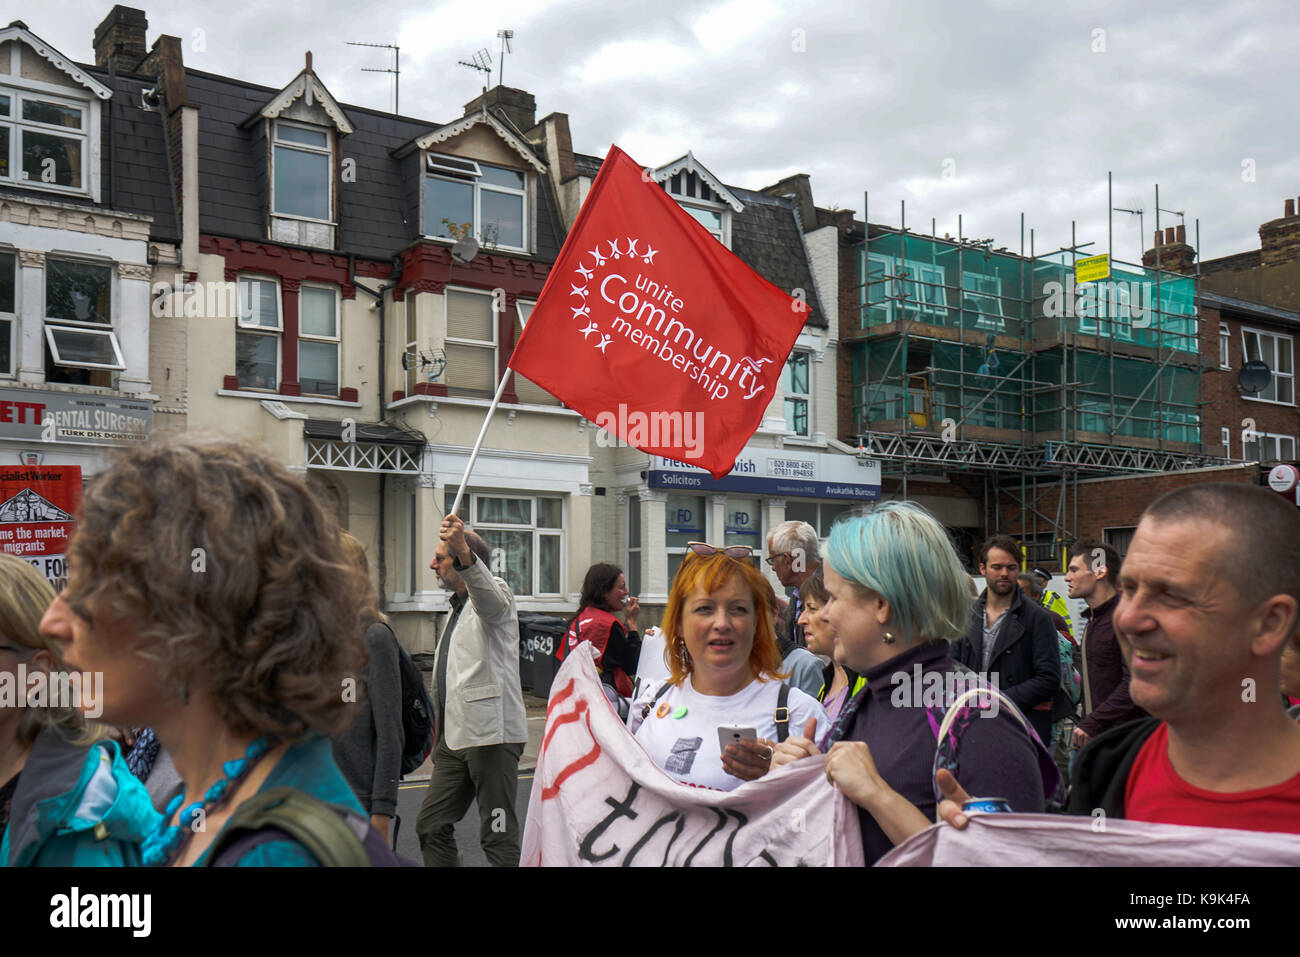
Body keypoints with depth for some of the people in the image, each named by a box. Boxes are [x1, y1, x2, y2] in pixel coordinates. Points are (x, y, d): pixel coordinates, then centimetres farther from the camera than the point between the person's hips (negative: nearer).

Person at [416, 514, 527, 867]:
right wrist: (439, 726, 29)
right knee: (431, 825, 10)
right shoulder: (459, 607, 23)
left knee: (499, 837, -5)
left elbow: (491, 602, -34)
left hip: (491, 733, -9)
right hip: (455, 736, 9)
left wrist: (464, 553, -51)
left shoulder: (496, 592, -6)